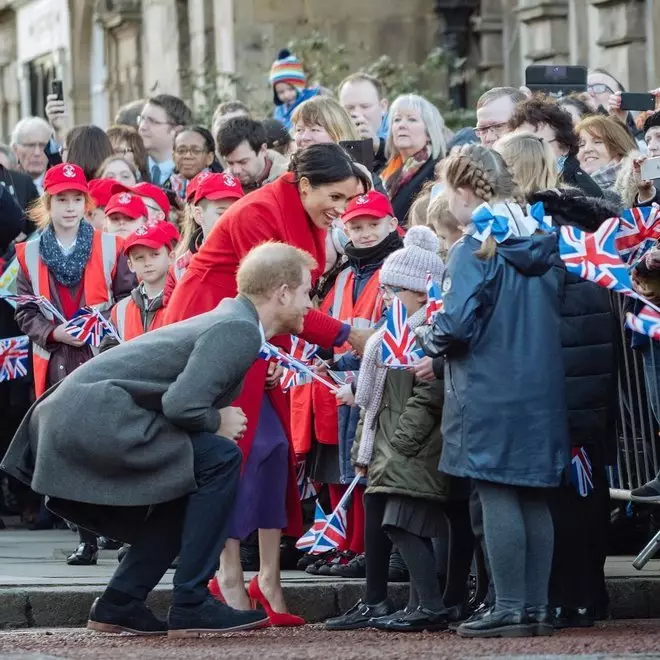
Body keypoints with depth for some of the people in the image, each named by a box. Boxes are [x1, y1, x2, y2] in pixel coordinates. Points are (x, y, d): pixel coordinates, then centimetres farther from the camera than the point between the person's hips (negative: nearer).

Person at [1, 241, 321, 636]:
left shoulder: (231, 318, 18)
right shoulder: (240, 331, -13)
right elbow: (182, 404, -23)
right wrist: (219, 422, -4)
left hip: (72, 417, 11)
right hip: (97, 415, -11)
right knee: (219, 458, -13)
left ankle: (119, 605, 18)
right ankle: (191, 606, -9)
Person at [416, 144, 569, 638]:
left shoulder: (474, 250, -13)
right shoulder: (544, 244, 8)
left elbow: (457, 325, -18)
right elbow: (559, 313, 16)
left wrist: (429, 339, 2)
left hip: (490, 392, -7)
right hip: (543, 390, 7)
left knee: (498, 499, -3)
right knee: (534, 500, 10)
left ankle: (510, 610, -2)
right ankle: (537, 607, 12)